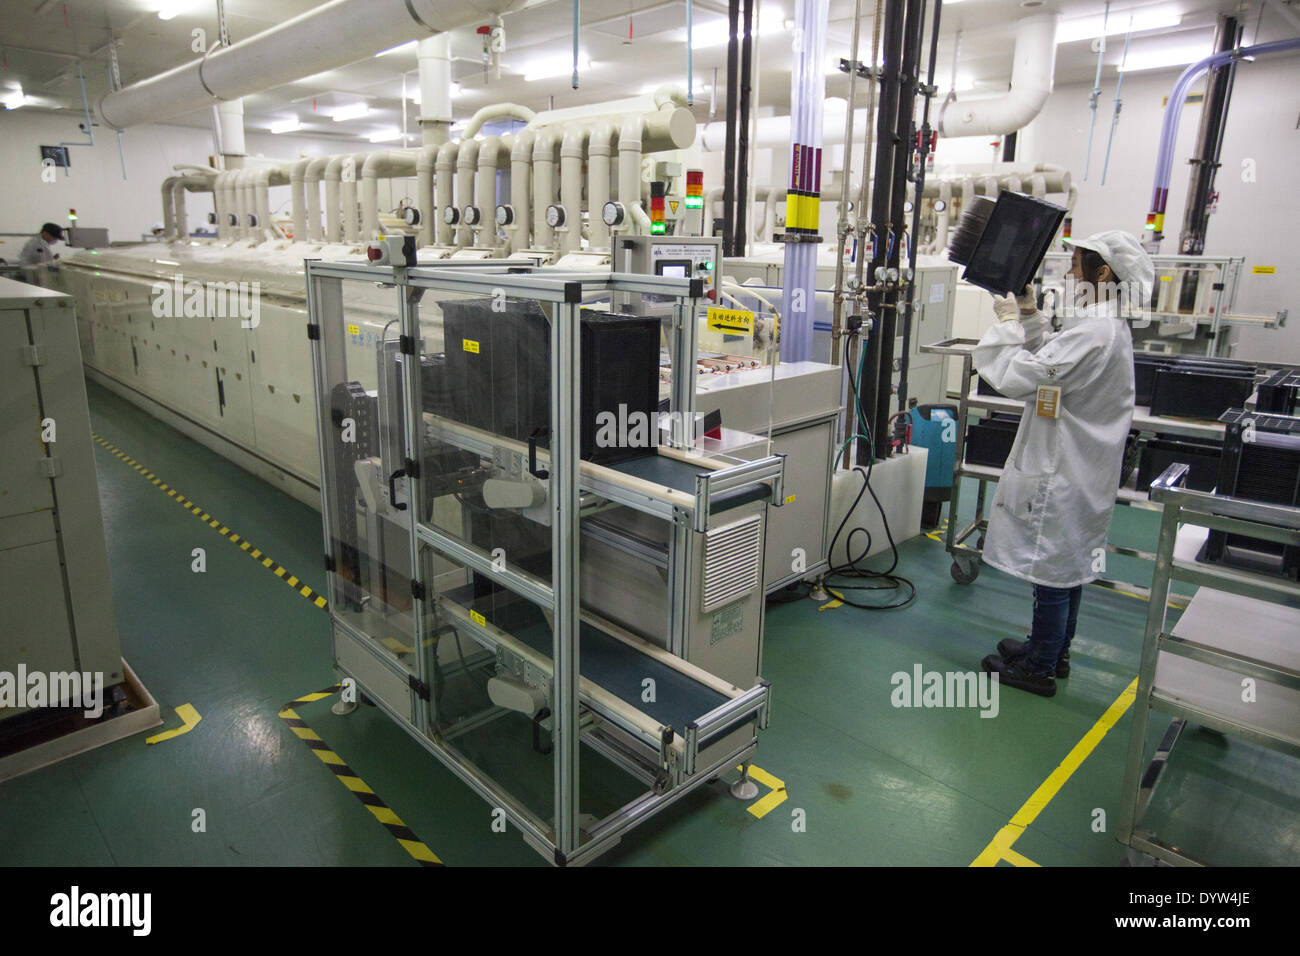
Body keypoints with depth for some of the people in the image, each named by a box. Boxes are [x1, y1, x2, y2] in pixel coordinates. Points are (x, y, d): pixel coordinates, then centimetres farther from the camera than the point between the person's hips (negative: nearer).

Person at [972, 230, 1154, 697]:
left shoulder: (1092, 334, -24)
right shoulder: (1108, 327, 10)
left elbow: (1017, 377, -25)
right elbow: (1049, 359, 20)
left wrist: (1008, 320, -12)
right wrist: (1029, 314, 11)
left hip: (1062, 474, -10)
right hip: (1078, 470, 10)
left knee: (1052, 570, 2)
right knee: (1067, 566, 20)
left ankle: (1039, 669, 16)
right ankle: (1052, 651, 36)